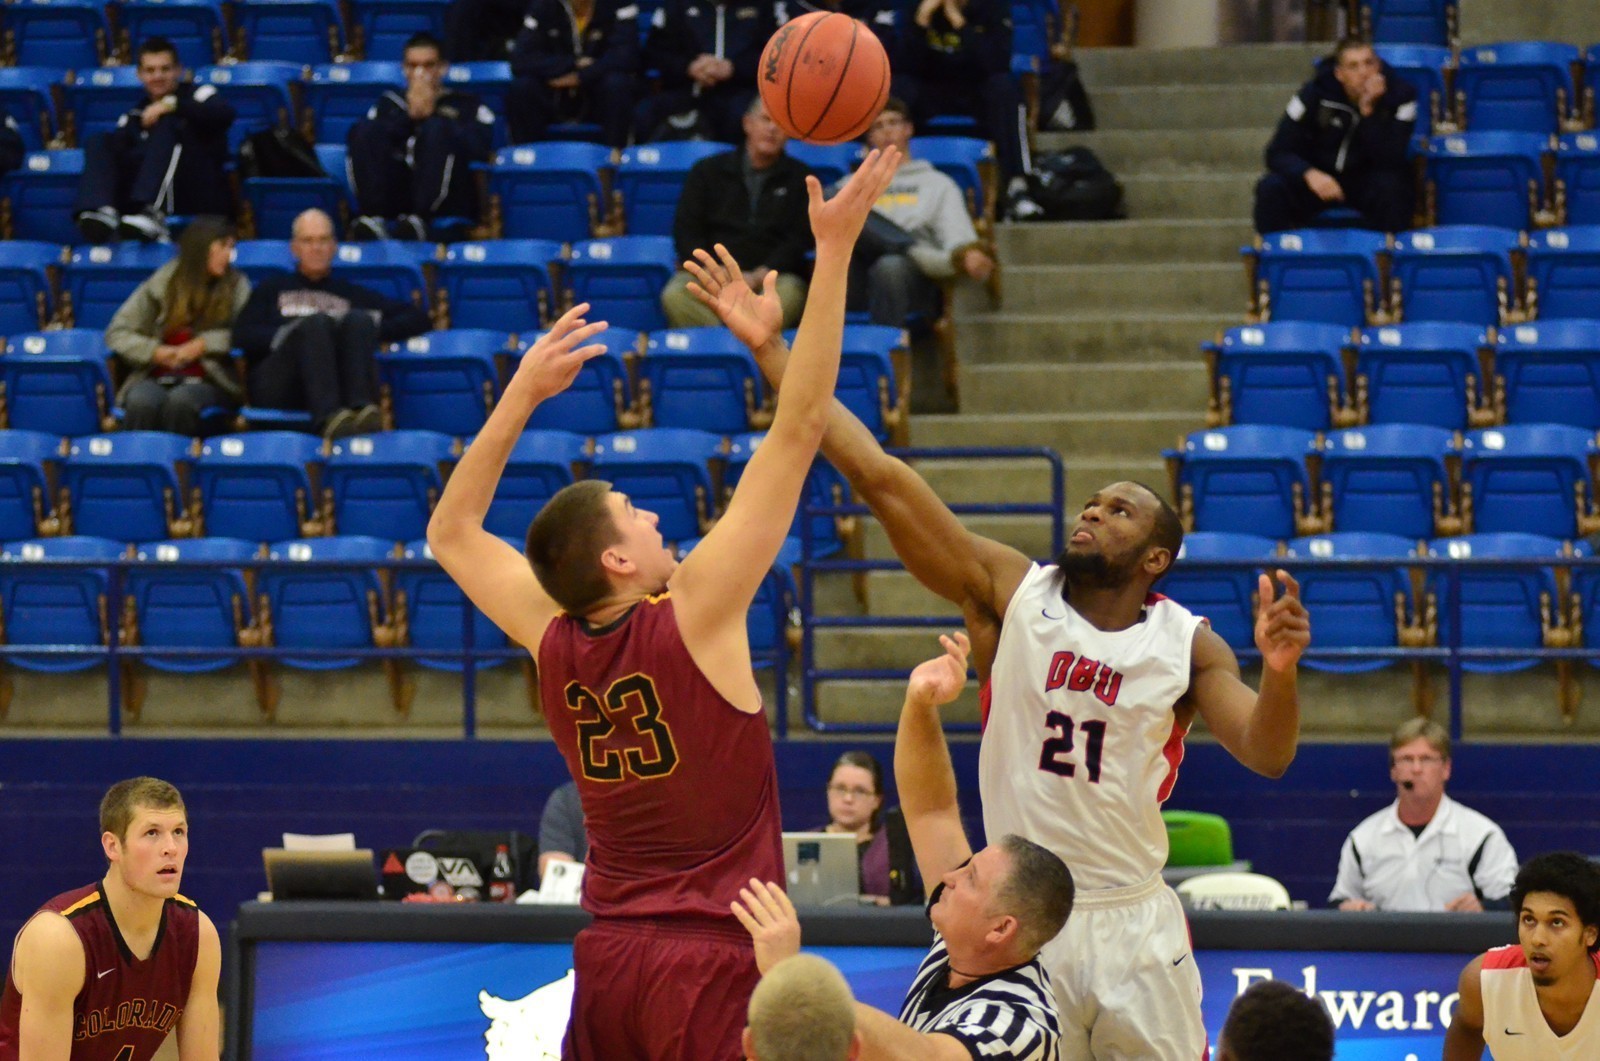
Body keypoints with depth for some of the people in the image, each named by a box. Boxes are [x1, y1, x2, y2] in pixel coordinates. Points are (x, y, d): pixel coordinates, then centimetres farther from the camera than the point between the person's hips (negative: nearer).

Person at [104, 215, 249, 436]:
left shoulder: (236, 285, 13)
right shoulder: (162, 283, 12)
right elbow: (117, 333, 10)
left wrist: (203, 345, -10)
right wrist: (155, 352, -7)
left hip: (209, 382, -1)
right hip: (157, 378, 1)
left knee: (180, 400, -37)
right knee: (141, 401, -35)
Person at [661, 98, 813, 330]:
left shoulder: (799, 178, 17)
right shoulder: (708, 170, 20)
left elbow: (802, 239, 6)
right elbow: (686, 231, 11)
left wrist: (758, 276, -10)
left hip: (772, 275, -1)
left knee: (788, 294, -37)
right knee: (675, 296, -33)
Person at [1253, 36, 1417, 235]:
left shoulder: (1399, 95, -15)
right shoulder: (1316, 94, -12)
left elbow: (1389, 159, -24)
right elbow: (1278, 153, -15)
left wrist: (1369, 111, -35)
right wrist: (1310, 174, -36)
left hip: (1369, 179, -1)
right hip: (1321, 176, 1)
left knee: (1390, 188, -36)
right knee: (1271, 188, -27)